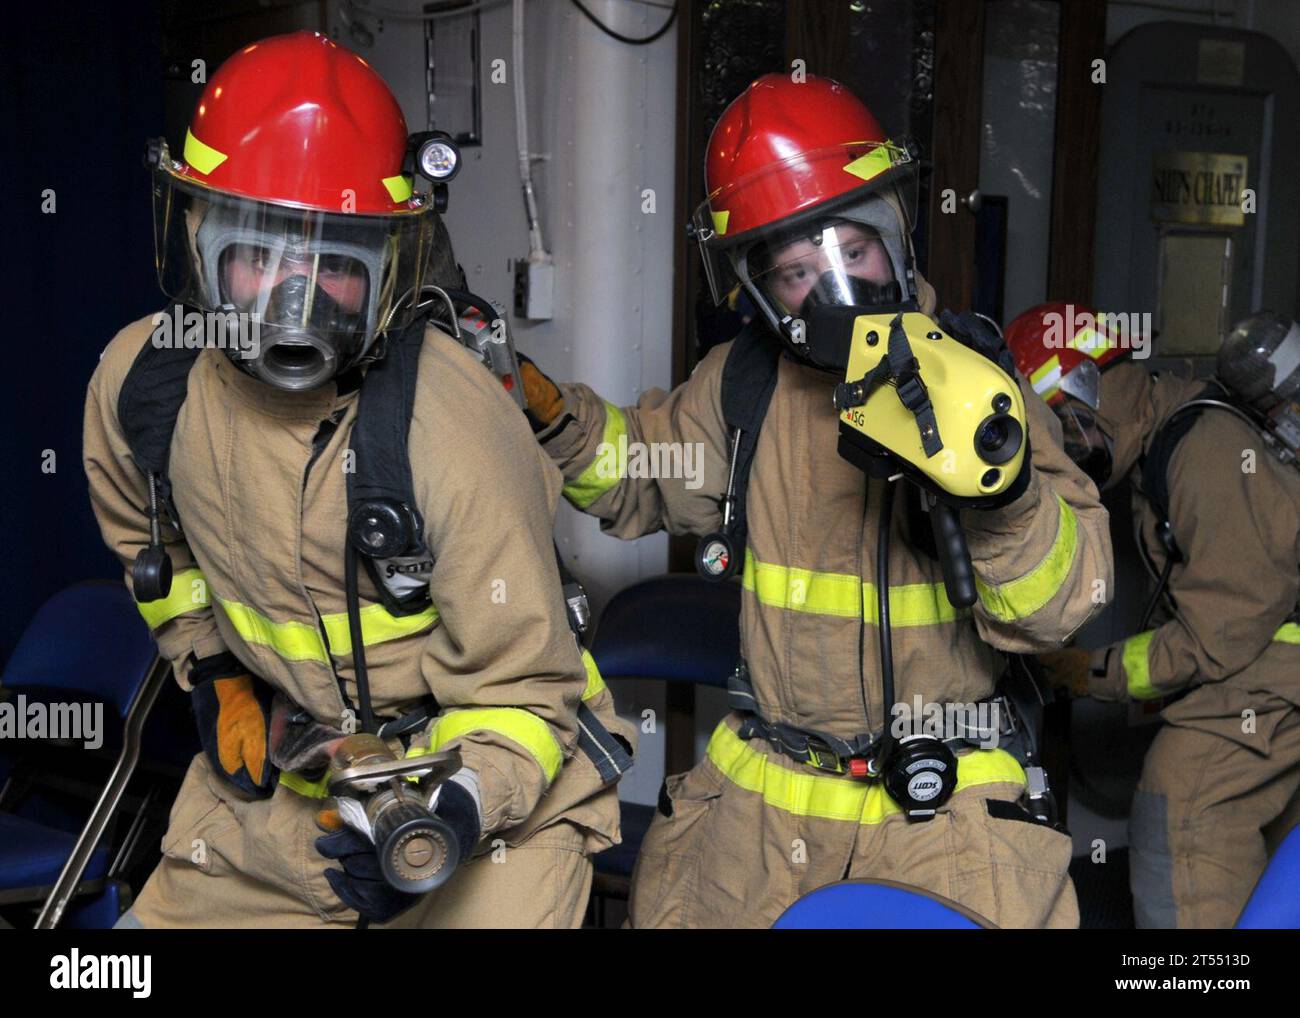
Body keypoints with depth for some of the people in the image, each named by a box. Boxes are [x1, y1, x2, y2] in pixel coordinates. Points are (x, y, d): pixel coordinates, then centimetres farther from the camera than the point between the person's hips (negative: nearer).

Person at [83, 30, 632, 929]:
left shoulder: (454, 429, -27)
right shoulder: (141, 381, -11)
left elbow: (521, 689, -18)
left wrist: (455, 812, -34)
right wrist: (208, 664, 7)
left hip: (479, 772, -4)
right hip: (274, 763, 5)